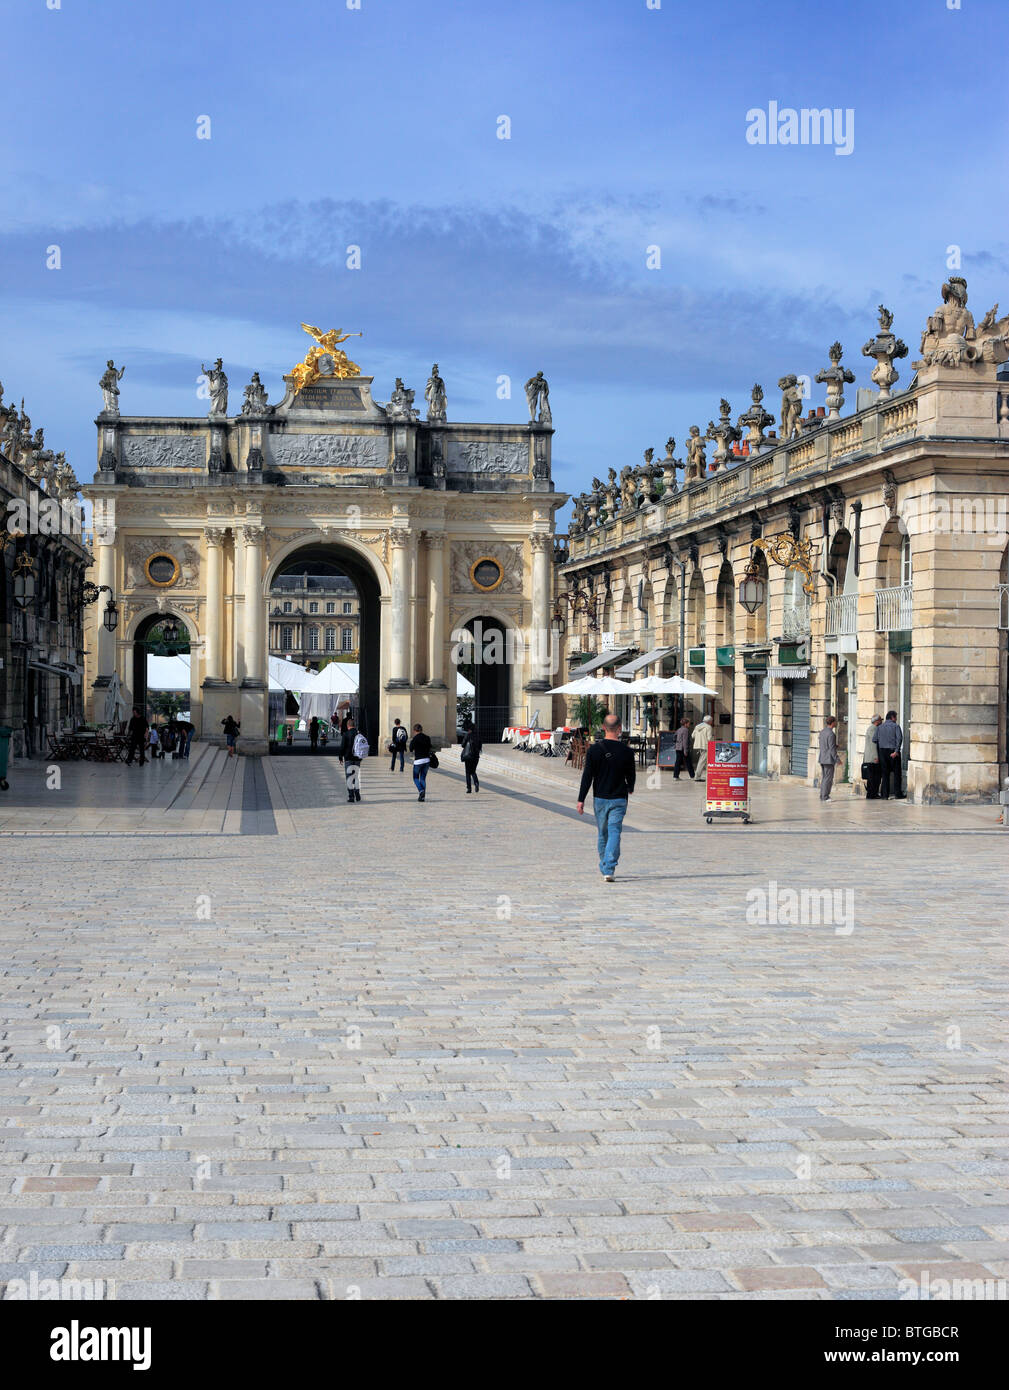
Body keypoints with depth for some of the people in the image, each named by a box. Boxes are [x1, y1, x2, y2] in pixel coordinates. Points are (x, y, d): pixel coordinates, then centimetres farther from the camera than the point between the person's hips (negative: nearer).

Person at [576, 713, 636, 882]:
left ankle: (604, 867, 25)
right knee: (614, 833, -3)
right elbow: (631, 775, 7)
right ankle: (609, 869, -16)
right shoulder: (626, 751, -4)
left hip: (600, 798, 1)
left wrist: (581, 799, -2)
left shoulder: (594, 750, -5)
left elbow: (587, 776, -5)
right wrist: (630, 788, 29)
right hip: (619, 799, -1)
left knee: (602, 834, 15)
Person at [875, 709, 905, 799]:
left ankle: (884, 794, 1)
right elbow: (899, 738, -16)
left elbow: (874, 740, 2)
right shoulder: (896, 726, -3)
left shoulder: (880, 727, 9)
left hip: (882, 752, 4)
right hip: (893, 751, -4)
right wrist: (896, 751, -19)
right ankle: (897, 792, 5)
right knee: (896, 772, 7)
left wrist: (879, 750, 10)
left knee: (885, 774, 5)